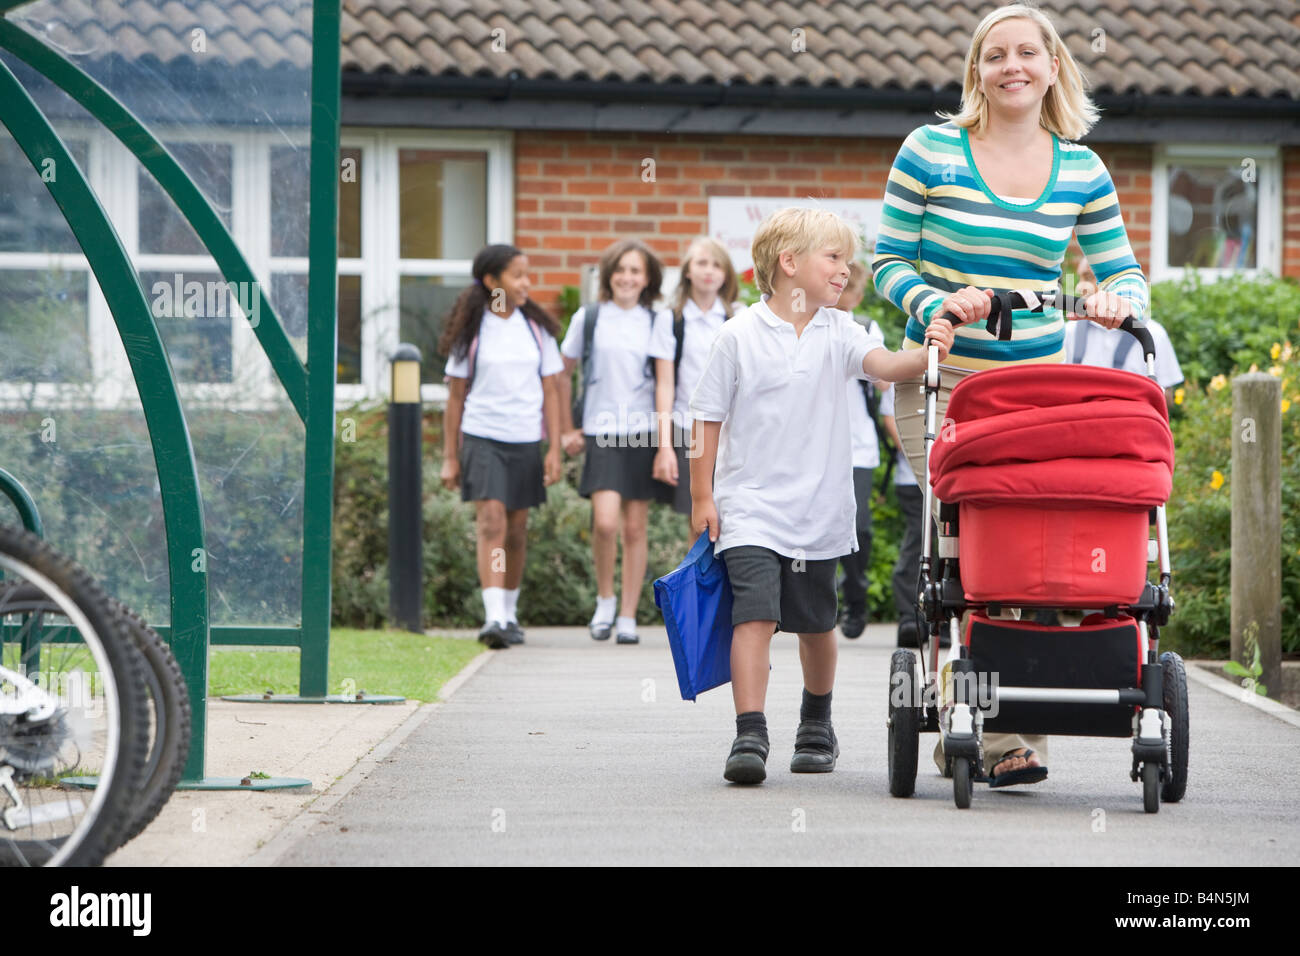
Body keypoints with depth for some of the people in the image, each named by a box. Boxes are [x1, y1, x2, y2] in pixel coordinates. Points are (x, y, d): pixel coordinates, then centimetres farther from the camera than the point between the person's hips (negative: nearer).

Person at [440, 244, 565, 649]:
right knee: (491, 524, -16)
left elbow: (550, 392, 9)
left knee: (516, 532, 9)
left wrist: (555, 449, 3)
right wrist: (450, 457, 2)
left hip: (526, 441, 3)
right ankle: (493, 616, -24)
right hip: (482, 439, -3)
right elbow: (455, 397, 4)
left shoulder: (536, 328, 7)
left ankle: (510, 614, 24)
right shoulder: (472, 331, 0)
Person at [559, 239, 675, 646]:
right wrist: (568, 429, 13)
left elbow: (665, 384, 1)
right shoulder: (588, 318, 6)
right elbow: (563, 374, 15)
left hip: (642, 433, 1)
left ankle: (628, 617, 10)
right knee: (606, 522, -17)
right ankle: (604, 599, 6)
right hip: (601, 433, -1)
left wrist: (665, 441, -9)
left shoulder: (656, 323, 6)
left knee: (635, 528, 2)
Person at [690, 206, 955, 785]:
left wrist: (928, 354, -36)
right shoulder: (740, 336, -5)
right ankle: (750, 736, -18)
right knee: (755, 613, -17)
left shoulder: (839, 333, 3)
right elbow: (709, 418, 0)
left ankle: (816, 725, 36)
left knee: (815, 622, 15)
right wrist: (702, 497, -1)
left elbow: (885, 365, -15)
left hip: (818, 509, 3)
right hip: (749, 507, -3)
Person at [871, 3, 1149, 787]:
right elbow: (889, 263, 2)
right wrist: (939, 303, -17)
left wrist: (1120, 301, -10)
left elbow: (1124, 271, 13)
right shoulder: (930, 153, -1)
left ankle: (1020, 733, -3)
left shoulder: (1081, 171, 7)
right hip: (941, 380, -2)